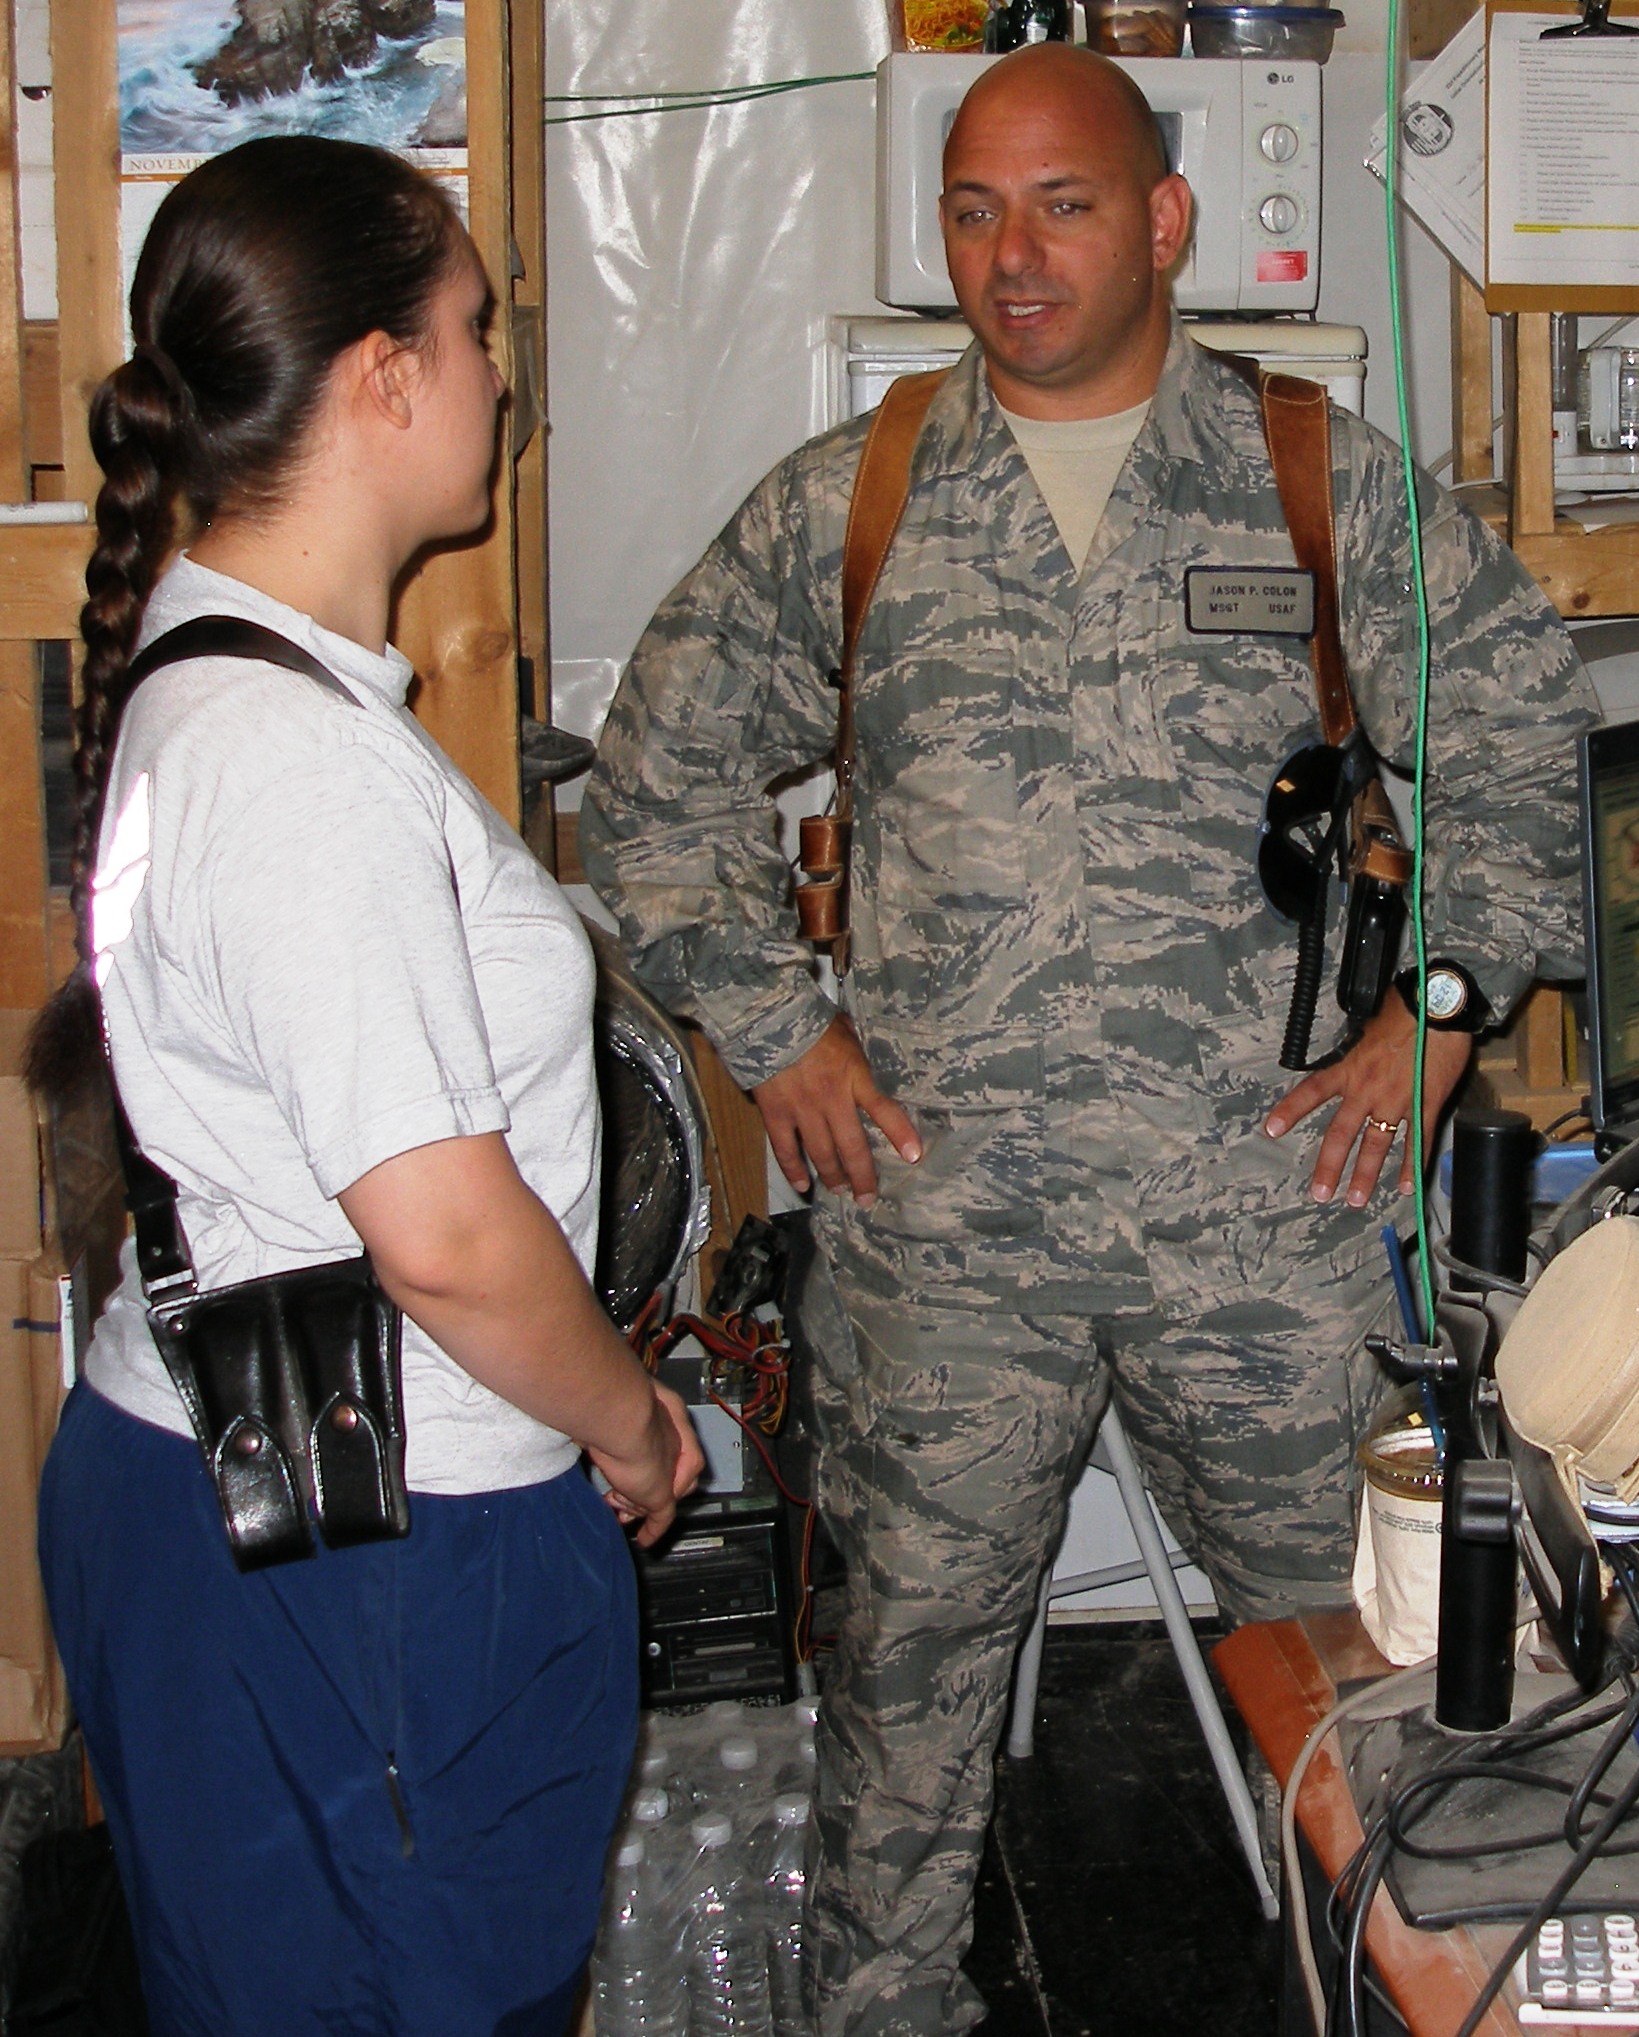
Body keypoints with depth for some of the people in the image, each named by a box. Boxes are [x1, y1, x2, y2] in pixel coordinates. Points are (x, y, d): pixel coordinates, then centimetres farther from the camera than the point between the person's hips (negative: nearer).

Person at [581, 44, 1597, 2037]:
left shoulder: (1332, 481, 4)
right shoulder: (840, 504, 5)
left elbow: (1519, 725, 10)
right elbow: (657, 781, 11)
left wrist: (1438, 1008, 2)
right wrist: (777, 1034, 3)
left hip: (1265, 1198, 0)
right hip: (939, 1211, 0)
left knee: (1338, 1622, 12)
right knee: (916, 1636, 9)